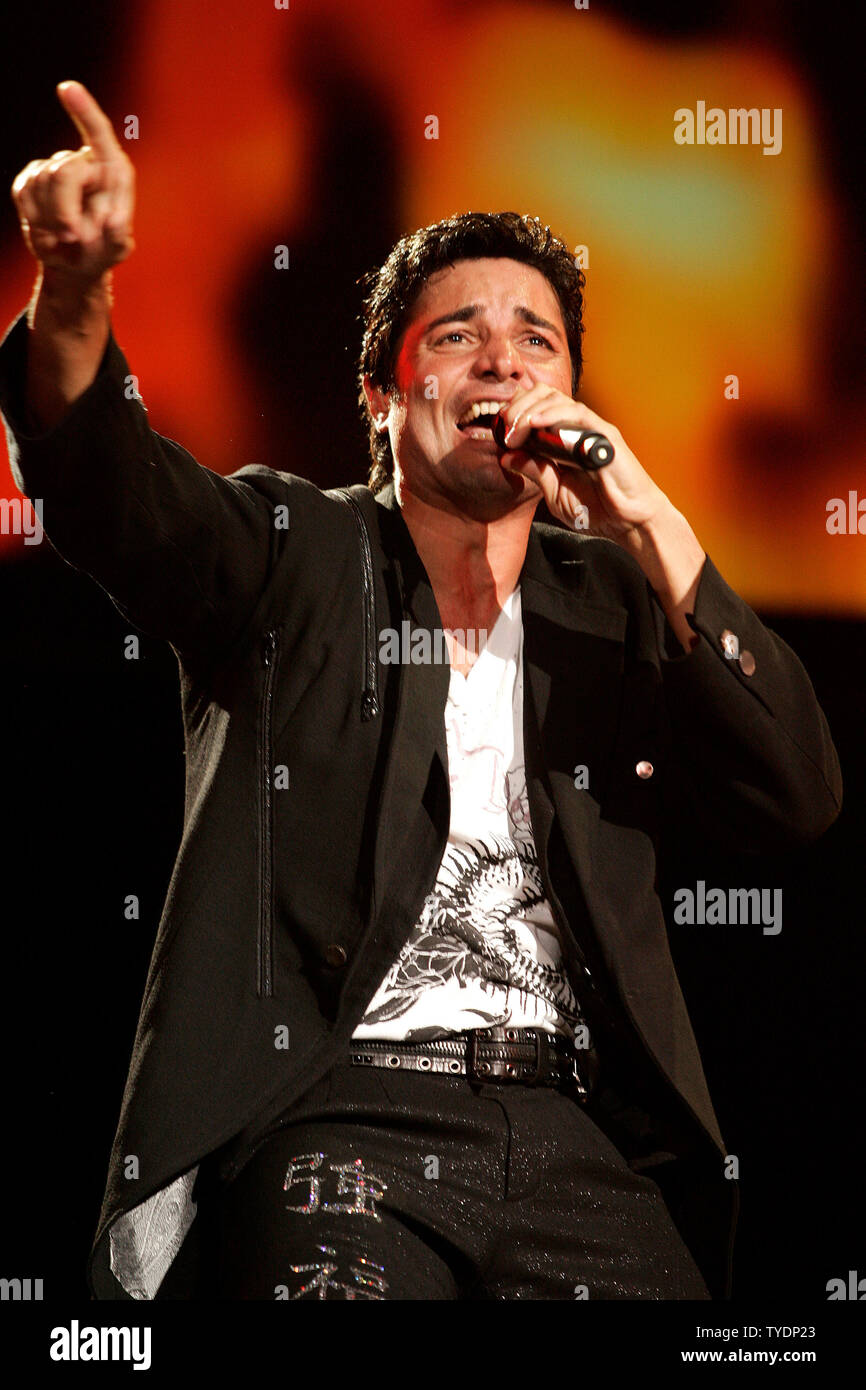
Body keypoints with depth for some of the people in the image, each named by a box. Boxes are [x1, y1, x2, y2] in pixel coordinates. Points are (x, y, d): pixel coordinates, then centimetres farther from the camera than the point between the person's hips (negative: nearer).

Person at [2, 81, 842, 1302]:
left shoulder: (618, 602, 17)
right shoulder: (286, 554, 10)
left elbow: (797, 803, 4)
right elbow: (110, 491, -10)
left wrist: (652, 526, -3)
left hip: (582, 1128, 3)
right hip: (336, 1111, -3)